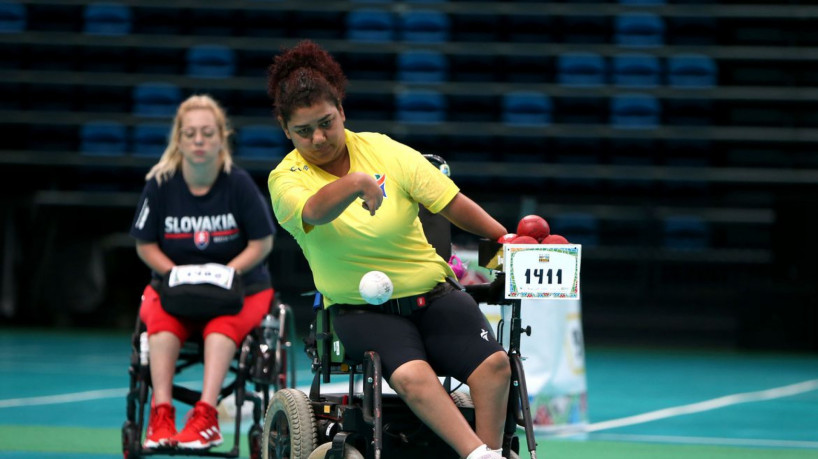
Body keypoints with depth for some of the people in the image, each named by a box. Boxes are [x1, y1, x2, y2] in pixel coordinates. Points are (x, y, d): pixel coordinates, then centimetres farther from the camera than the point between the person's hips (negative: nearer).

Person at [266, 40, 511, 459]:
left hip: (432, 294, 3)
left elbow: (453, 205, 5)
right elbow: (314, 212, -27)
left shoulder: (383, 151, 3)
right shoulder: (285, 180, -3)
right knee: (411, 376, -34)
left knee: (493, 364, -25)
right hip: (361, 310, -3)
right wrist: (356, 183, -46)